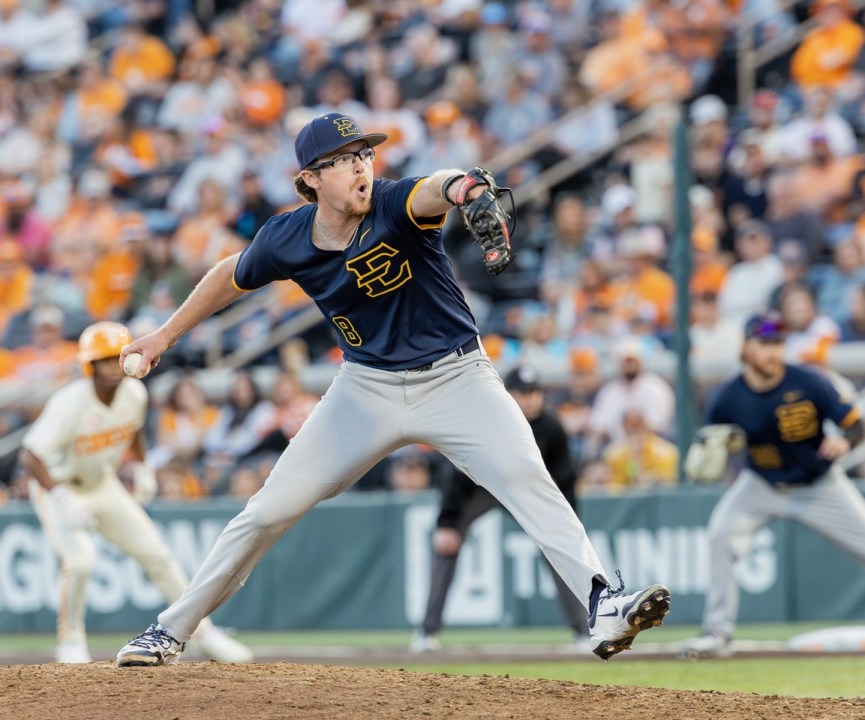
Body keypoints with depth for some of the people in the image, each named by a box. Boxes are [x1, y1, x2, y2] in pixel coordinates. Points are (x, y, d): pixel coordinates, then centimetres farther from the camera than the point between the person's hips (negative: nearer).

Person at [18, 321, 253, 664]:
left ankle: (203, 632, 16)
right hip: (59, 488, -5)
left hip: (104, 485, 5)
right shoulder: (70, 403, -31)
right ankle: (70, 640, -3)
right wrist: (61, 497, -48)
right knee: (80, 559, -26)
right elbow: (31, 455, -36)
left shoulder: (134, 393, -12)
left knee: (157, 554, 3)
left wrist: (142, 468, 1)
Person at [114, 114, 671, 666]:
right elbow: (232, 276, 13)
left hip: (455, 377, -3)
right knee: (270, 511, 2)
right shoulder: (286, 241, -8)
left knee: (527, 477, -26)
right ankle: (172, 632, 15)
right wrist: (165, 336, 21)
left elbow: (435, 190, -46)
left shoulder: (394, 206, -21)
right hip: (368, 388, 3)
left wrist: (466, 188, -70)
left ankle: (603, 604, -34)